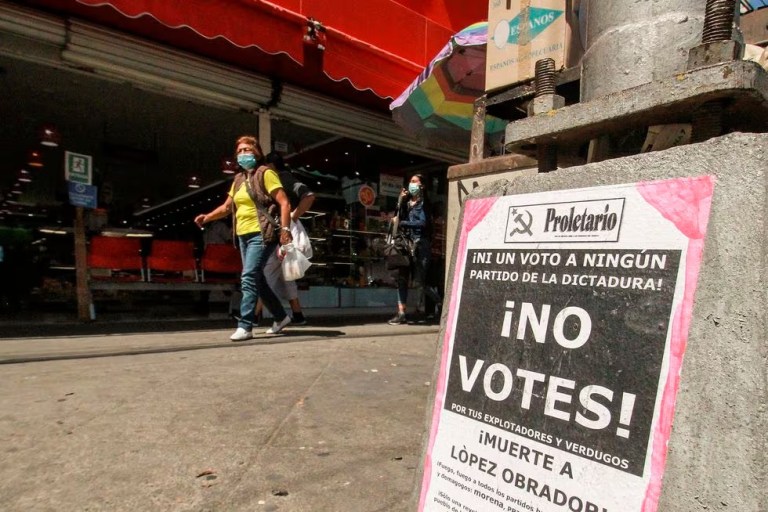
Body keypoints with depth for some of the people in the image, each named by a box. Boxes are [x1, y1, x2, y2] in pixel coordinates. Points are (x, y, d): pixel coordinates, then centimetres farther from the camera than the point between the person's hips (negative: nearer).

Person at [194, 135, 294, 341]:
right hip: (243, 235, 8)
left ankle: (245, 326, -11)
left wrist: (285, 229, -24)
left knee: (248, 278, -15)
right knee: (257, 279, 12)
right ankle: (281, 316, 24)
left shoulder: (265, 173, -4)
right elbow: (227, 207, 22)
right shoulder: (239, 179, 18)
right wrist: (207, 217, 7)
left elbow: (284, 203, -13)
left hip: (261, 234, -8)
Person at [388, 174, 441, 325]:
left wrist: (403, 223, -8)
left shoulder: (424, 203, 0)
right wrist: (400, 202, -1)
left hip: (420, 244, -5)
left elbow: (423, 223, -12)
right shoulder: (407, 202, 16)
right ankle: (401, 314, 3)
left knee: (418, 282, -6)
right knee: (402, 279, -1)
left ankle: (440, 303, 17)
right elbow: (399, 219, 8)